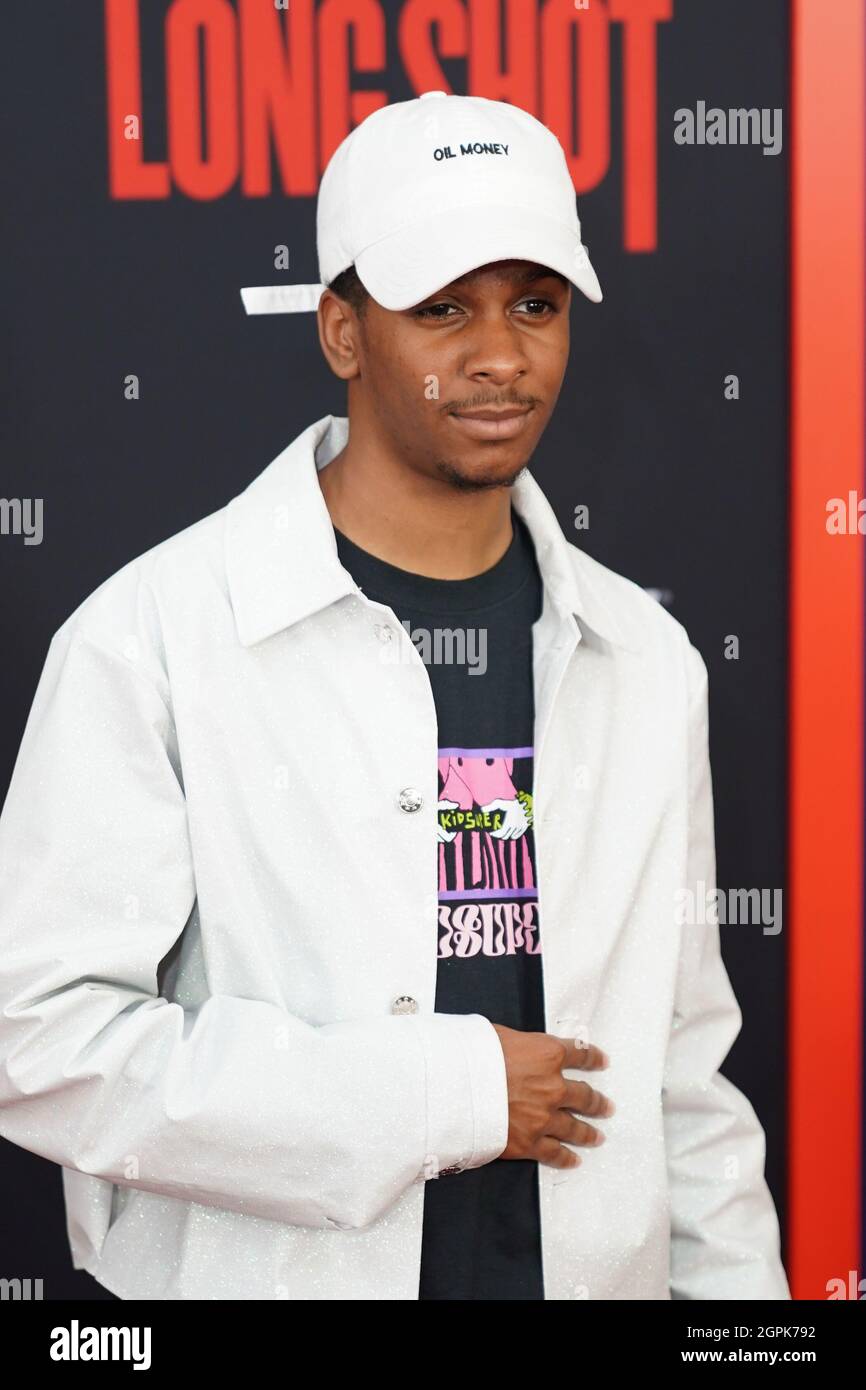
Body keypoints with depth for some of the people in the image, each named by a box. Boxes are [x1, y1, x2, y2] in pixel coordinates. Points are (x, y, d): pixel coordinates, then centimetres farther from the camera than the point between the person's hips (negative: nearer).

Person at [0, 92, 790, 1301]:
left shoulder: (644, 656, 1)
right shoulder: (152, 637, -14)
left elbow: (683, 1059, 6)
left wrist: (739, 1282, 2)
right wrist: (442, 1094, -20)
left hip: (596, 1268, 5)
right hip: (264, 1272, -4)